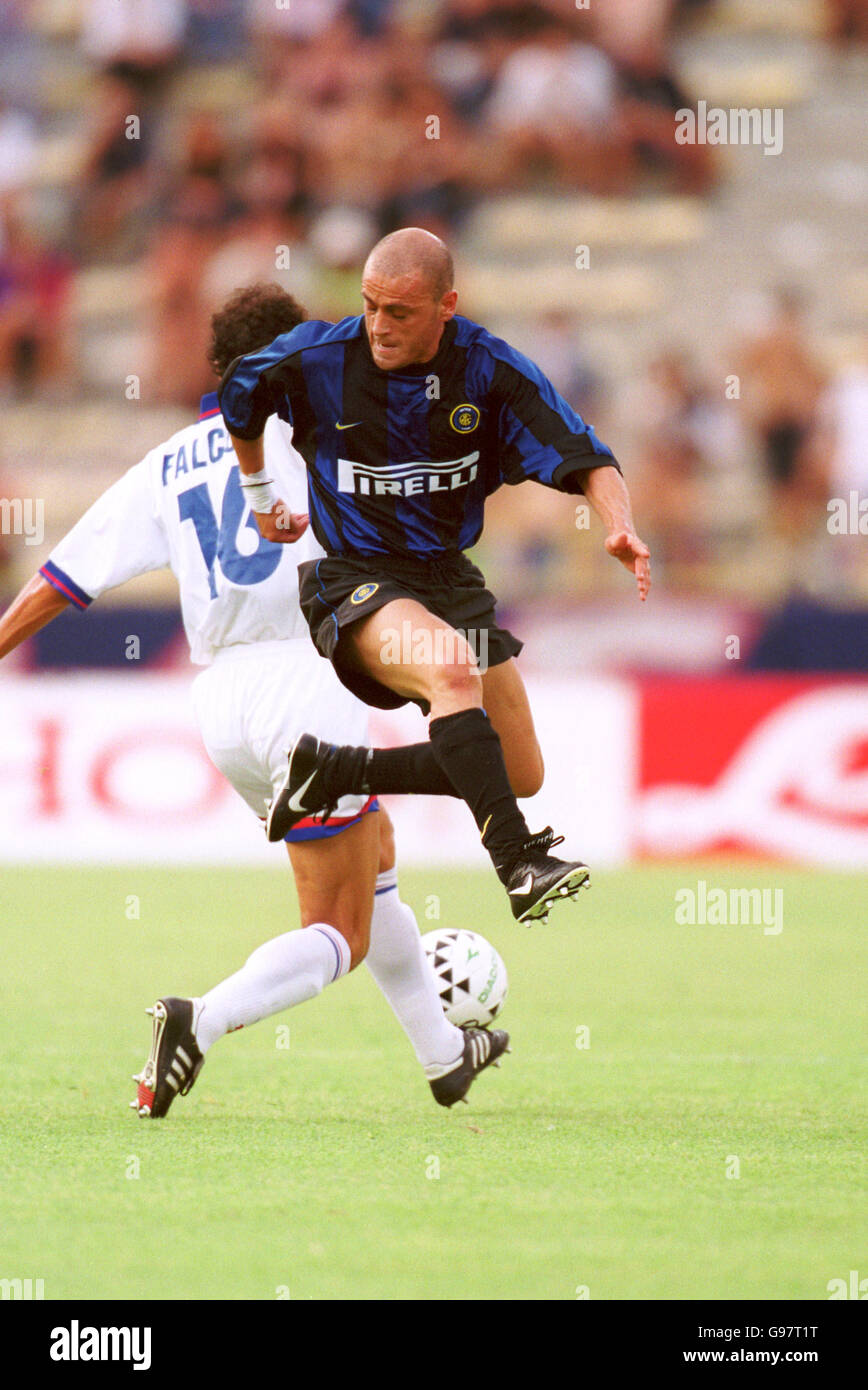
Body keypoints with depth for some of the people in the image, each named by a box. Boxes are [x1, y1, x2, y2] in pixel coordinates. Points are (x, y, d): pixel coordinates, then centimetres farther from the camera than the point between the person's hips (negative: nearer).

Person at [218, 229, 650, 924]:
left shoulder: (490, 369, -10)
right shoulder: (314, 359, -11)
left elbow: (585, 458, -13)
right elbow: (239, 404, 11)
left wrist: (620, 526, -33)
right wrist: (262, 496, 22)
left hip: (450, 577, 5)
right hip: (355, 579, -5)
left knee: (521, 775, 4)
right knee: (452, 665, -37)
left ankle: (333, 772, 14)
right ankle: (519, 865, -40)